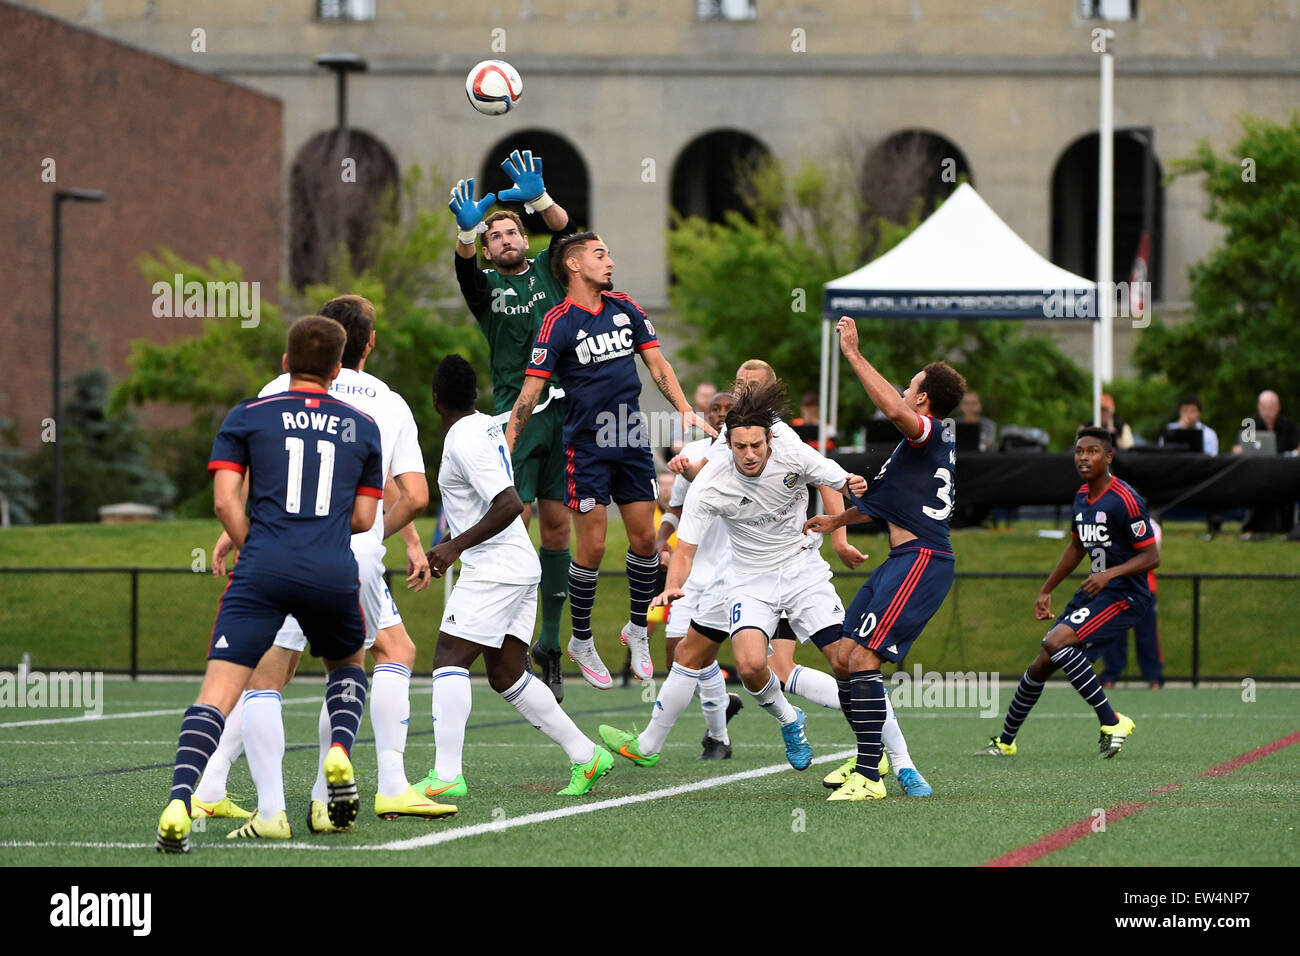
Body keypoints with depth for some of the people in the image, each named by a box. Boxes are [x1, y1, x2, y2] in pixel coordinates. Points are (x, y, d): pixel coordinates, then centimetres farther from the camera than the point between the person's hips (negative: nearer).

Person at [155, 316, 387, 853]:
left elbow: (225, 501, 1)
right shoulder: (363, 427, 15)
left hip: (263, 569, -2)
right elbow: (364, 518, 17)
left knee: (218, 691, -7)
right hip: (334, 572, 2)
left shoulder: (248, 417, 10)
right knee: (347, 664, 30)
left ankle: (179, 801, -27)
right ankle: (340, 753, 5)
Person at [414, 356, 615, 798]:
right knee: (506, 675, 12)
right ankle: (586, 755, 14)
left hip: (494, 569, -10)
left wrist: (456, 546, -22)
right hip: (521, 567, 10)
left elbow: (510, 504, -25)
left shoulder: (464, 441, -16)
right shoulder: (487, 427, 14)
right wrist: (448, 543, 28)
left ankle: (446, 774, -18)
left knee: (449, 660, -11)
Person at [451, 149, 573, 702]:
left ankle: (551, 644, 12)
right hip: (515, 414, -2)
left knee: (557, 527, 5)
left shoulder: (547, 272, 13)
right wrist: (466, 231, -35)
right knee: (513, 522, -11)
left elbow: (564, 229, -5)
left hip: (562, 411, 2)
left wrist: (538, 198, -24)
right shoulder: (487, 287, 8)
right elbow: (464, 267, -14)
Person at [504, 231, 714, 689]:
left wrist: (685, 410, 0)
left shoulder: (625, 308, 7)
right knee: (592, 548, -4)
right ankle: (581, 642, 13)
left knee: (644, 539, 5)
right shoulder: (559, 322, -9)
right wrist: (505, 449, -15)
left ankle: (637, 628, 25)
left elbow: (657, 364, 12)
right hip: (586, 446, -5)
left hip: (632, 443, 5)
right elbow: (530, 391, -10)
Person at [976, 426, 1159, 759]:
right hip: (1093, 593, 8)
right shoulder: (1082, 497, 9)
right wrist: (1046, 591, 25)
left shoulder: (1125, 500, -17)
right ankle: (1005, 741, 27)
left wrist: (1110, 574, -29)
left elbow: (1151, 557, -17)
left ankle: (1112, 722, -21)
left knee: (1056, 642, -27)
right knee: (1041, 666, 9)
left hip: (1125, 596, -8)